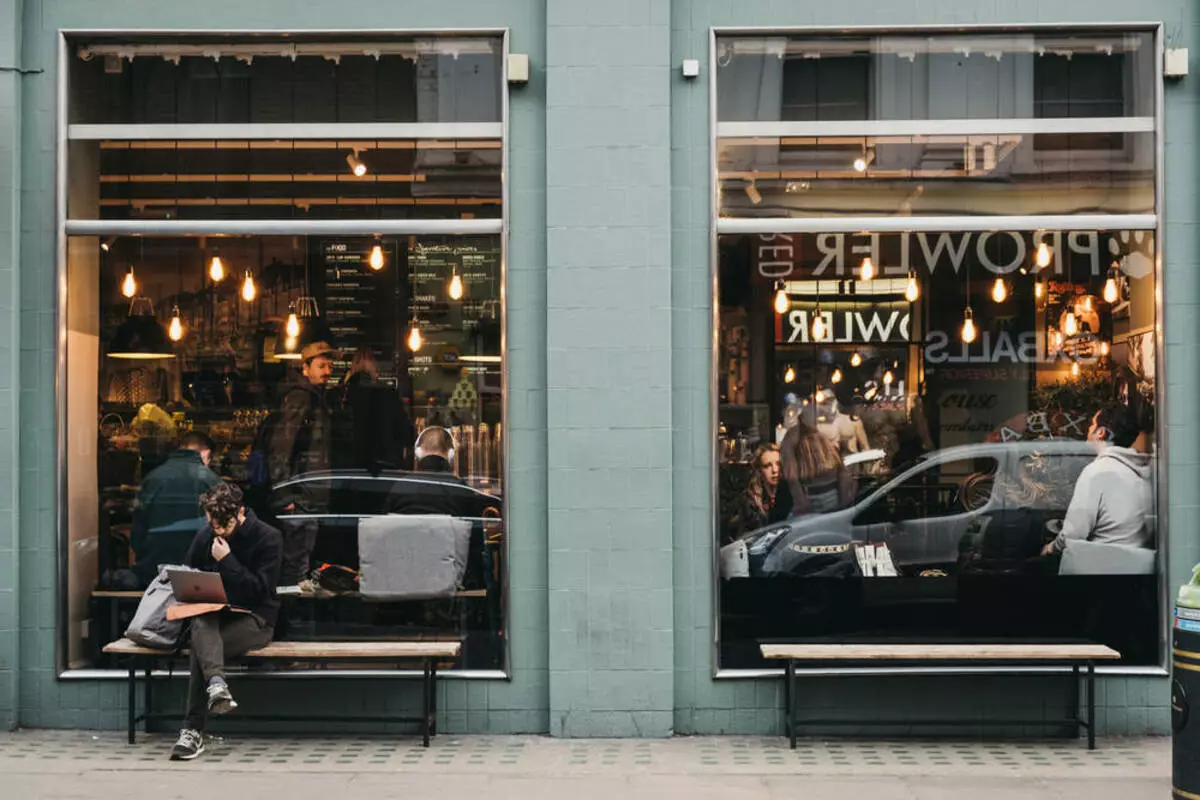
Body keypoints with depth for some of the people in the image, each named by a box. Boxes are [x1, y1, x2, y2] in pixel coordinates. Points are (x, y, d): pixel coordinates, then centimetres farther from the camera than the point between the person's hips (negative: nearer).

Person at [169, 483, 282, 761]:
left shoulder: (269, 538, -6)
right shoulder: (204, 536, 9)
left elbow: (260, 590, -12)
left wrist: (227, 561, -17)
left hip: (254, 618, -4)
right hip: (212, 614, 4)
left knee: (201, 646, -31)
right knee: (201, 626, -35)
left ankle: (193, 731, -34)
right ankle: (216, 682, -62)